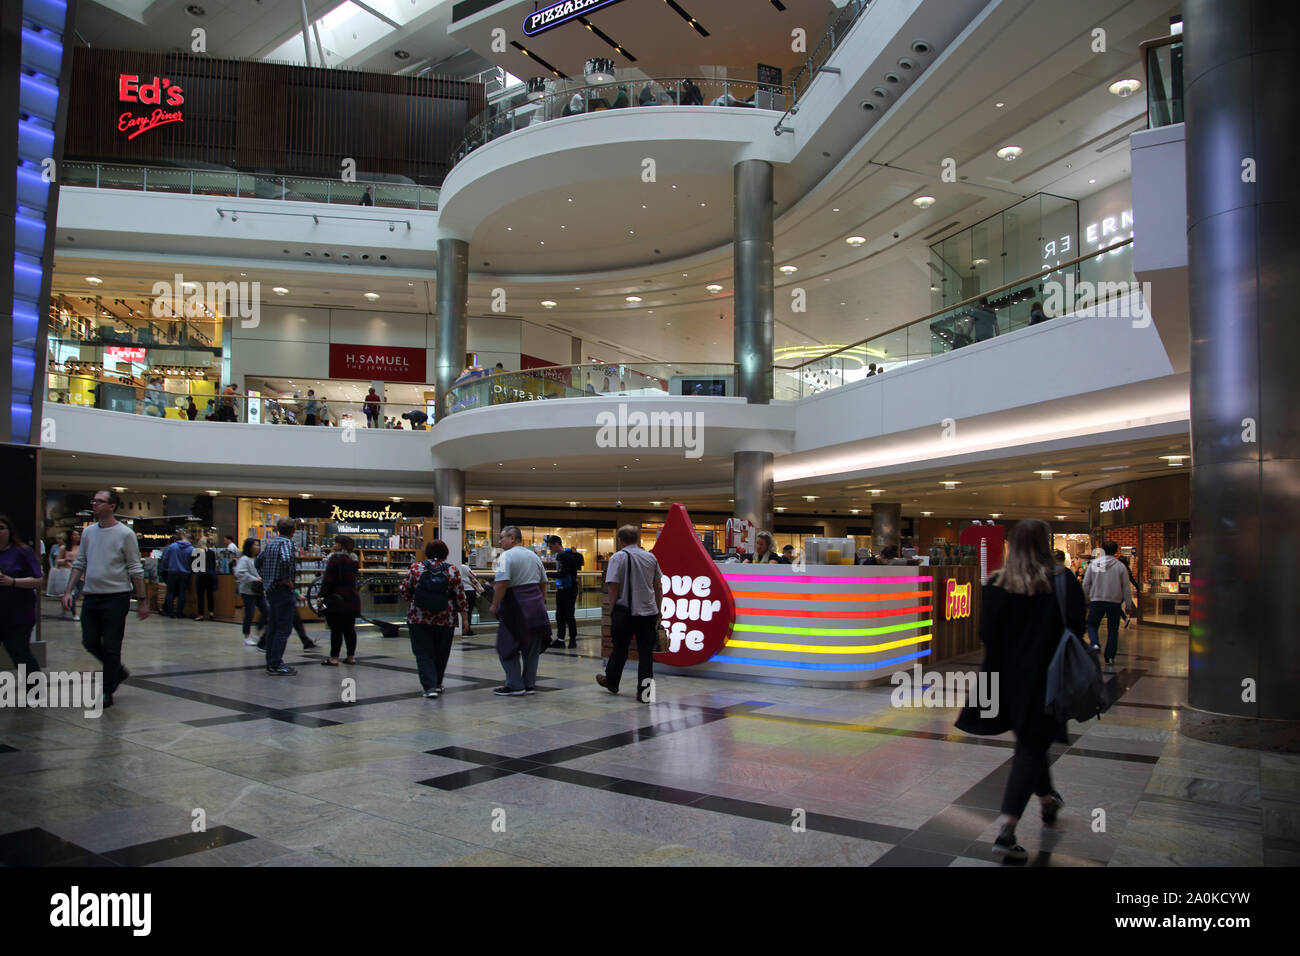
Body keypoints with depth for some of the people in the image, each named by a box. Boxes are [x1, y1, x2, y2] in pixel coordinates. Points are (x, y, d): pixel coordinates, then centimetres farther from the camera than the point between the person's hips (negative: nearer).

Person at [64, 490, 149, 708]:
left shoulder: (125, 534, -7)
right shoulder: (88, 532, 9)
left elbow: (135, 570, -7)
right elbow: (79, 564, 16)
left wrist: (142, 600, -8)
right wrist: (68, 591, 7)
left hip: (116, 597, -6)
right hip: (91, 596, 6)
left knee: (111, 647, 0)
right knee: (90, 643, 10)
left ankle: (107, 692, 12)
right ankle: (118, 672, 32)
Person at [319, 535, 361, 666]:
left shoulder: (335, 558, -13)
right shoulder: (353, 559, 11)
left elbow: (328, 579, -15)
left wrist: (322, 595, -10)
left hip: (336, 600, -7)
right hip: (352, 599, 7)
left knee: (336, 630, -4)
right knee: (349, 629, 12)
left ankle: (334, 658, -1)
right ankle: (351, 656, 16)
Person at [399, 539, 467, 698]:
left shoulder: (416, 568, -2)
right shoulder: (453, 570, -3)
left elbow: (404, 589, 1)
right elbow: (460, 595, -4)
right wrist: (464, 615, 4)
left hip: (419, 619, -1)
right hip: (446, 619, 1)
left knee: (424, 654, 3)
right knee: (441, 653, 16)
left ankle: (430, 686, -9)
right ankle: (437, 684, 27)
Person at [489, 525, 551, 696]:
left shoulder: (506, 556, -9)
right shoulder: (533, 555, 15)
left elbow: (502, 583, -19)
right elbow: (543, 582, 19)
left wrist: (495, 605, -12)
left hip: (516, 605, -7)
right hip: (536, 605, 7)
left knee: (507, 647, 4)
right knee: (531, 648, 13)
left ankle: (514, 685, 4)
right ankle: (529, 684, 18)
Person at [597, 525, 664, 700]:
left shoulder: (618, 557, -8)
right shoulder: (651, 557, 7)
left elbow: (613, 587, -12)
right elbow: (658, 586, 15)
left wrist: (612, 609, -1)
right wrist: (657, 608, 24)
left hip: (625, 612, -3)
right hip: (649, 611, 3)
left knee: (620, 648, 14)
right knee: (646, 651, 5)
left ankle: (611, 681, 33)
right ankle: (644, 691, 3)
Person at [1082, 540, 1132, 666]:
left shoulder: (1094, 563, -2)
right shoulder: (1121, 566, -2)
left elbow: (1086, 584, 1)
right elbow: (1126, 588, 0)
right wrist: (1128, 603, 9)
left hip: (1096, 600, 0)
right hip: (1115, 602, 1)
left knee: (1092, 625, 12)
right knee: (1113, 629, 10)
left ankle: (1095, 644, -15)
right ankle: (1110, 656, 8)